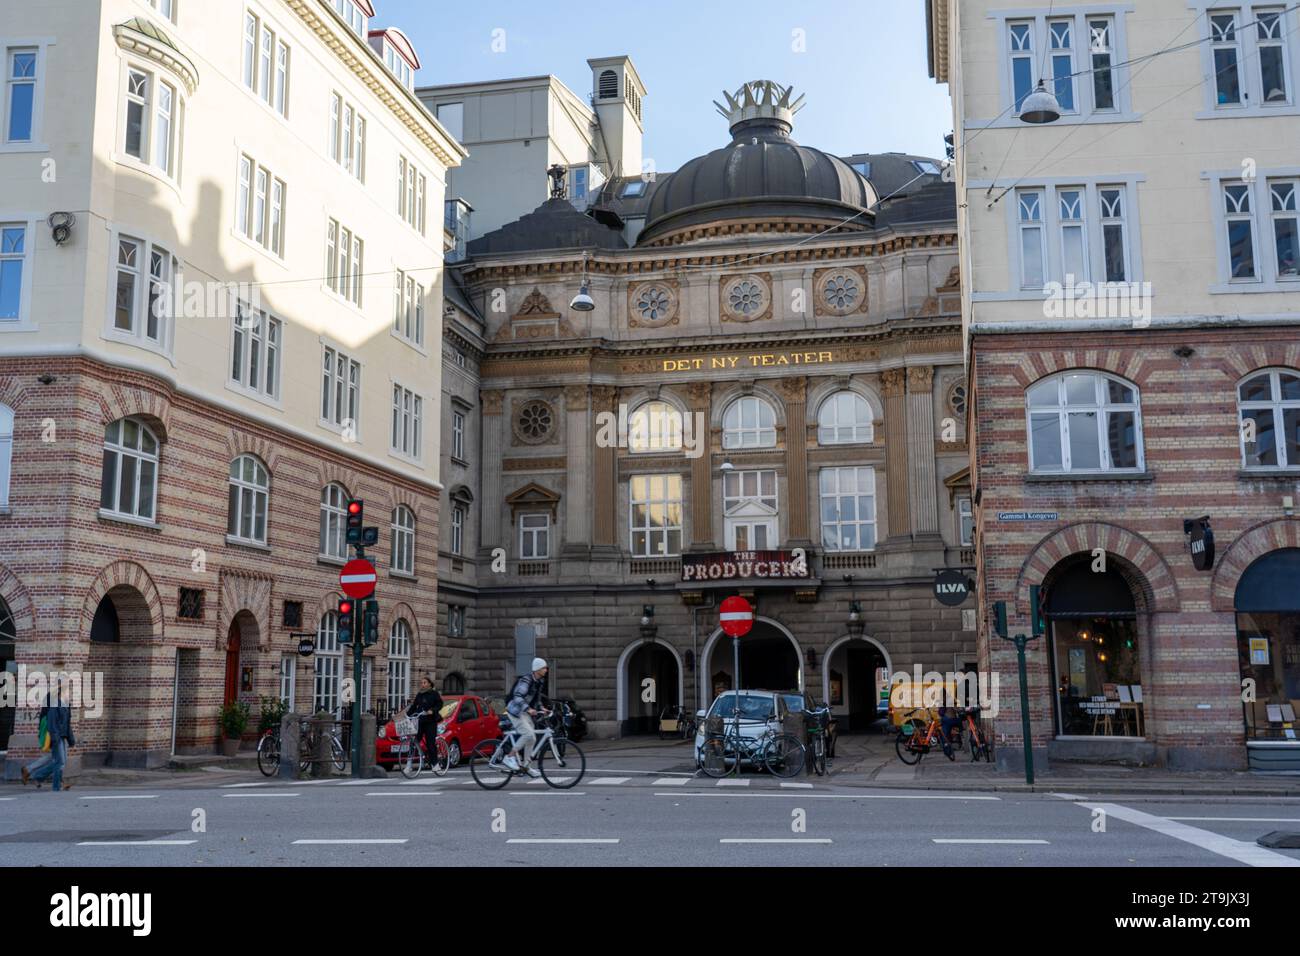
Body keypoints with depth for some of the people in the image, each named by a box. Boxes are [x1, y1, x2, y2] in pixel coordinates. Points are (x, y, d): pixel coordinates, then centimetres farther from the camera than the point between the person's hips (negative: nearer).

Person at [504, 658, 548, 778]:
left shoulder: (538, 682, 10)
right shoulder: (526, 680, -19)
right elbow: (517, 696, -30)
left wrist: (541, 708, 6)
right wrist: (528, 709, -41)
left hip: (525, 713, 9)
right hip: (516, 711, -9)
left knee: (532, 738, 5)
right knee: (529, 735, -22)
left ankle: (526, 766, 13)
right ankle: (510, 757, -11)